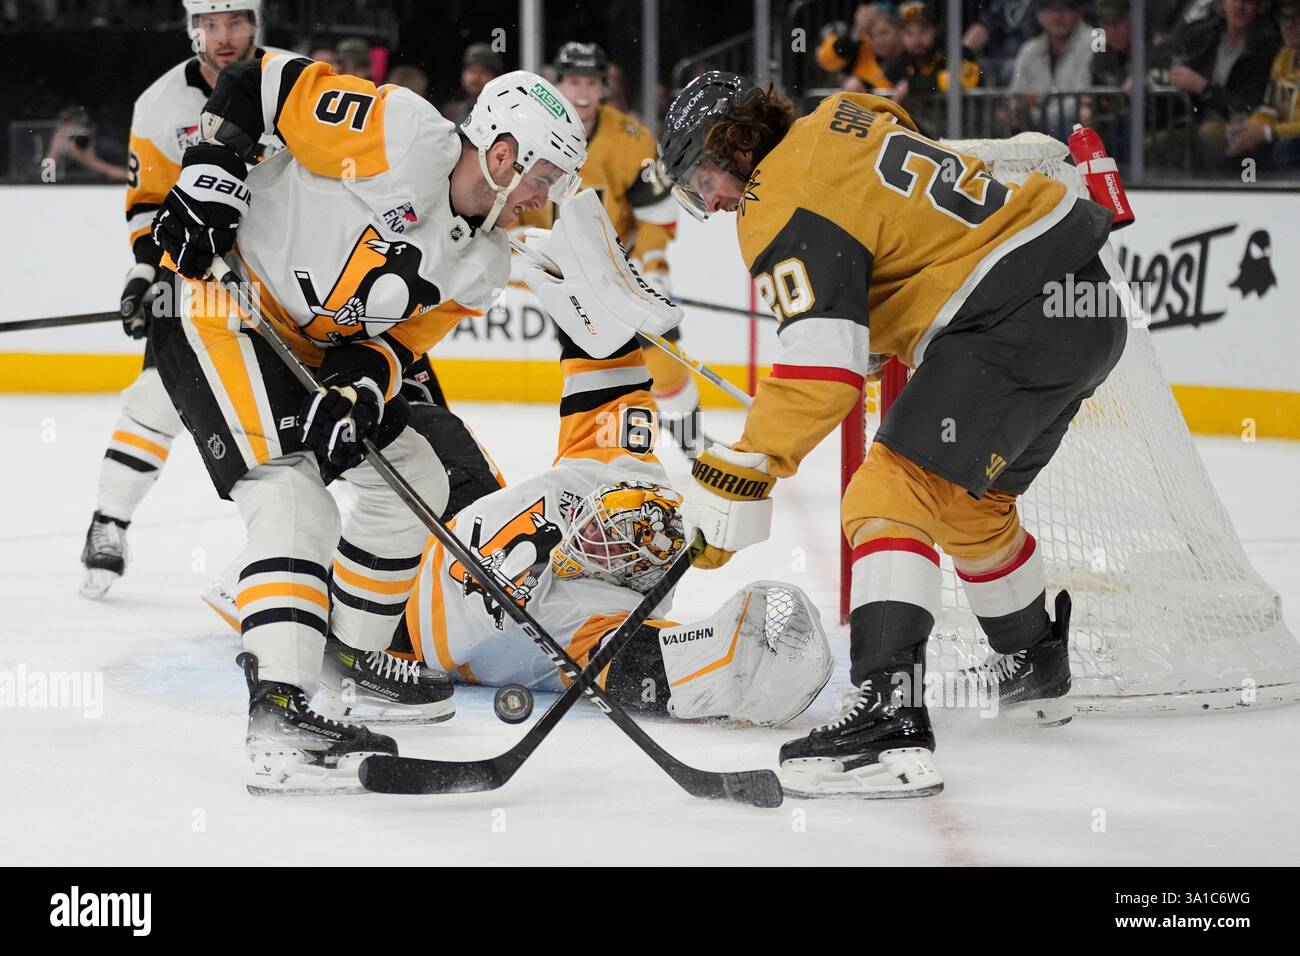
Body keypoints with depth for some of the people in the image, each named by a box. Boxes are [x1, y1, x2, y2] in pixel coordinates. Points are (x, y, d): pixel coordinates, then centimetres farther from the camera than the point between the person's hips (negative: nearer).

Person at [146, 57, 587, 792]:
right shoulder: (403, 135, -22)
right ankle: (279, 718, -35)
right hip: (217, 297, -10)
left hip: (315, 341, 10)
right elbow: (259, 81, -18)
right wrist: (210, 179, -24)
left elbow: (397, 341, -1)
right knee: (294, 502, -25)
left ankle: (348, 650, 35)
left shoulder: (482, 267, 2)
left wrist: (357, 394, -21)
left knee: (416, 480, 17)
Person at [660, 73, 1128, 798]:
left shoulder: (785, 202, -11)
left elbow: (823, 360, -21)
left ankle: (890, 721, -29)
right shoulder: (845, 123, 17)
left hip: (1014, 317, -10)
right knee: (968, 502, 27)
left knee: (894, 492, -16)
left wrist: (744, 473, -21)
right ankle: (1039, 676, 47)